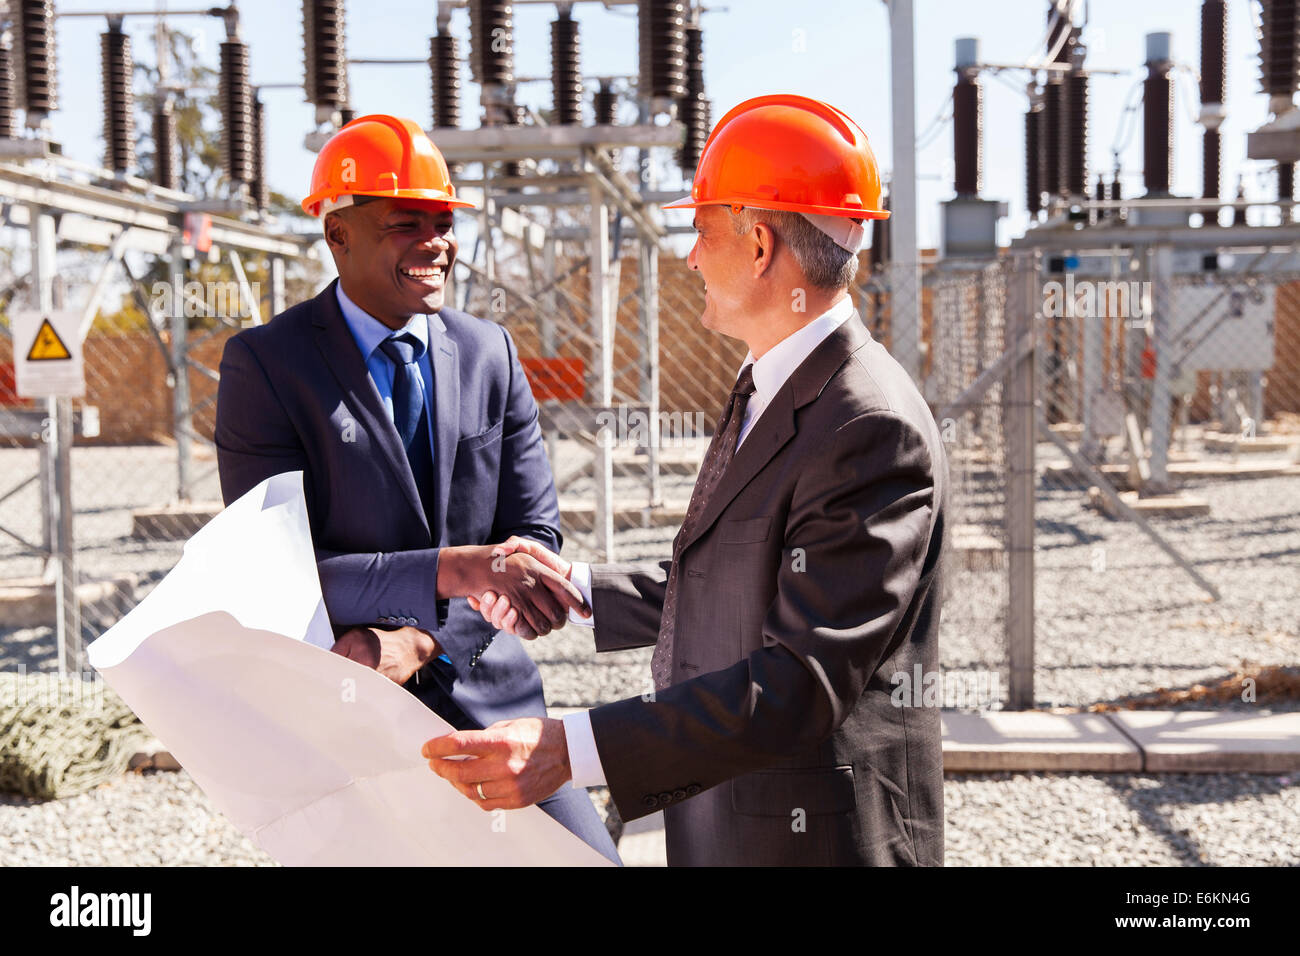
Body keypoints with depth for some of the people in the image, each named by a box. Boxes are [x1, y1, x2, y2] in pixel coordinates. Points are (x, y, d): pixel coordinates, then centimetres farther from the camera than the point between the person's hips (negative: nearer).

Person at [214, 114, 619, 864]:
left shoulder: (491, 353, 5)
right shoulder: (265, 364, -7)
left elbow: (536, 538, 2)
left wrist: (420, 640, -15)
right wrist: (456, 570, -29)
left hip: (489, 698, 3)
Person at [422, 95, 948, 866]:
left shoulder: (873, 430, -23)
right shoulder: (769, 391, 9)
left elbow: (805, 682, -29)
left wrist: (569, 750, -35)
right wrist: (575, 588, 10)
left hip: (815, 837, -9)